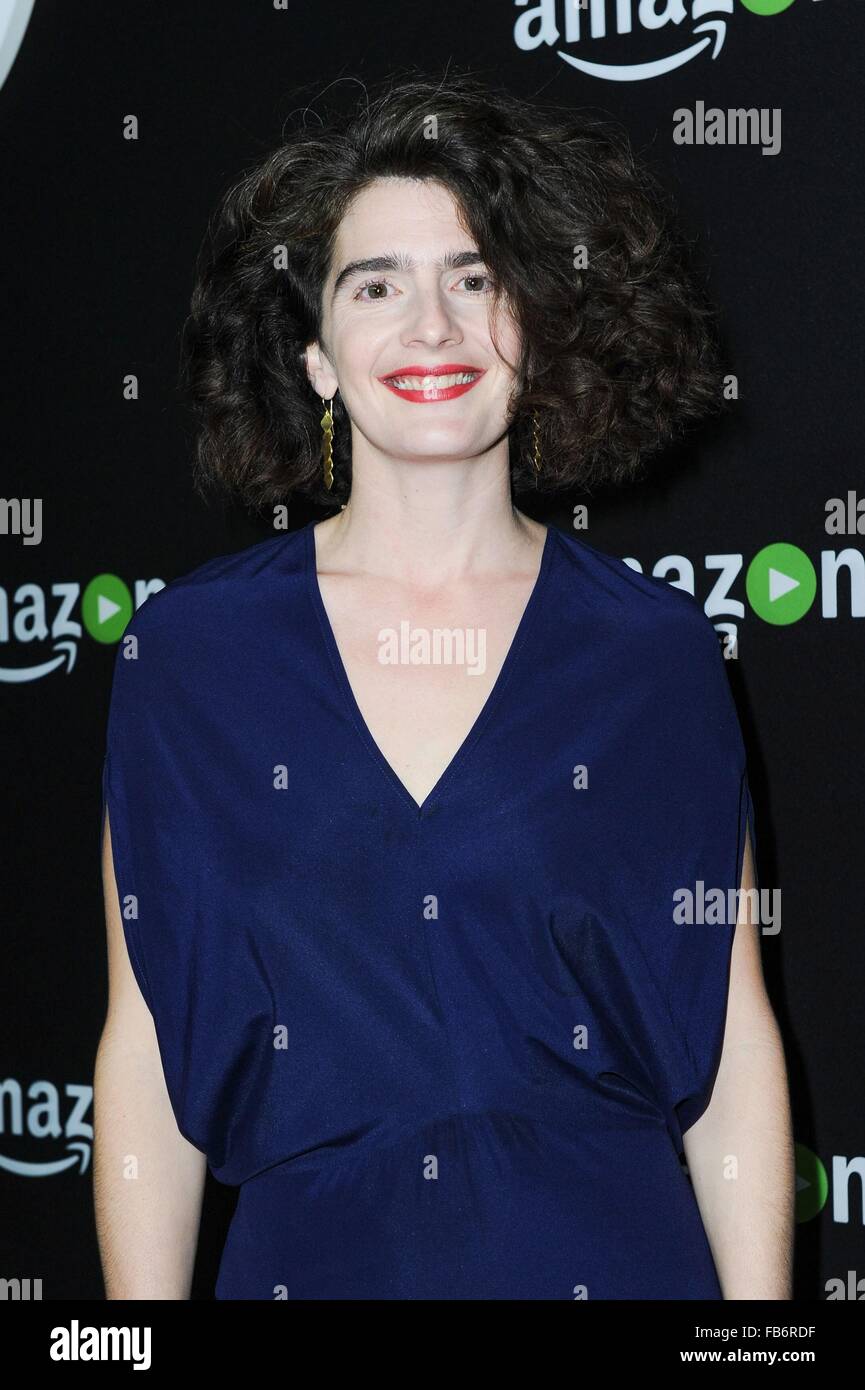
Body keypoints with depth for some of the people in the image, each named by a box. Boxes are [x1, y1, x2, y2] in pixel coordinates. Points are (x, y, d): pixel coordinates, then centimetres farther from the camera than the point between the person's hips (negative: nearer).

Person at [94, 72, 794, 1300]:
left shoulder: (655, 651, -2)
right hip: (305, 1254, 0)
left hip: (610, 1253, 0)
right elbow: (144, 1049, -1)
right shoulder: (189, 647, -3)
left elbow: (735, 1042, 0)